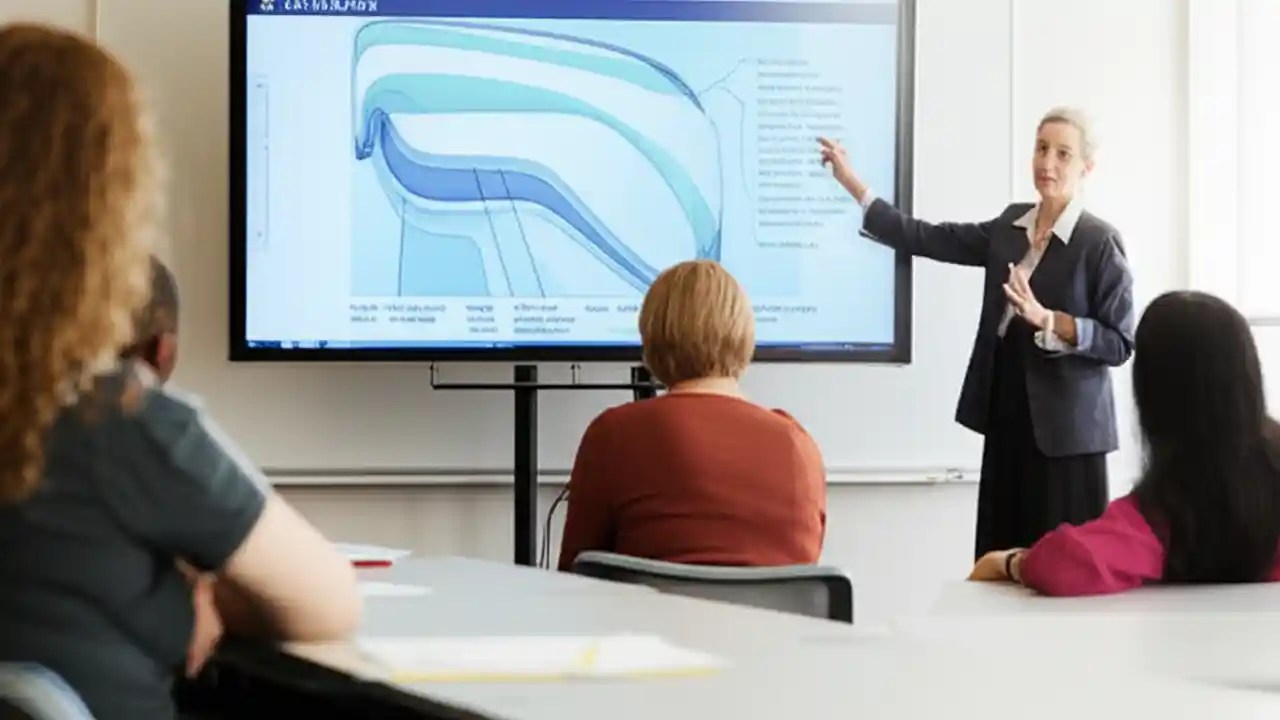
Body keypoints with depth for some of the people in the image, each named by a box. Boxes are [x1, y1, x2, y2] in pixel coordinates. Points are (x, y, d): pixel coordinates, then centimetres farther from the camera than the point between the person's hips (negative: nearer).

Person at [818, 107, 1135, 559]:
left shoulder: (1099, 242, -9)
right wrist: (853, 185, 3)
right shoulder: (1010, 226, 10)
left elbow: (1120, 343, -12)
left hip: (1065, 428, -6)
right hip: (1007, 419, 6)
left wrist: (1045, 319, -23)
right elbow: (929, 239, 6)